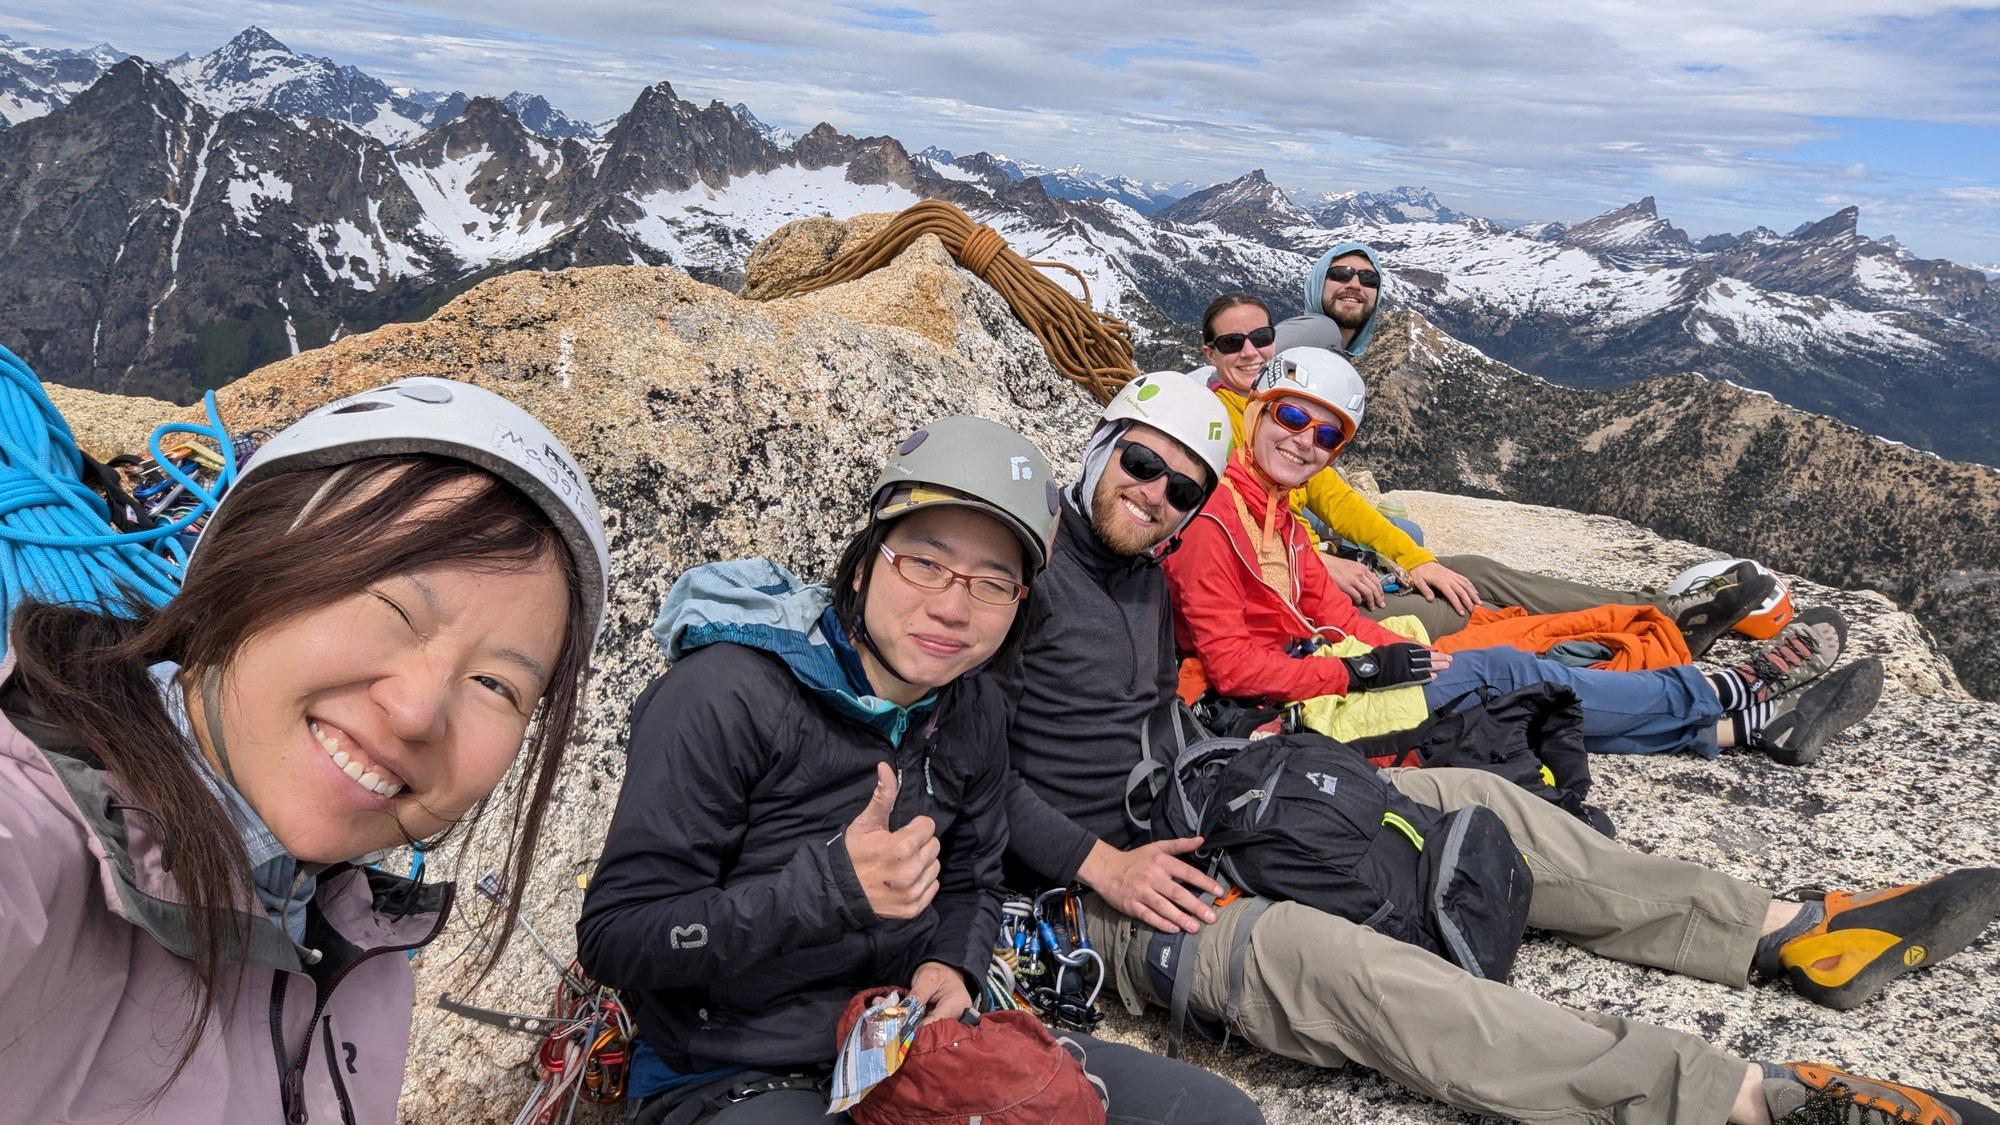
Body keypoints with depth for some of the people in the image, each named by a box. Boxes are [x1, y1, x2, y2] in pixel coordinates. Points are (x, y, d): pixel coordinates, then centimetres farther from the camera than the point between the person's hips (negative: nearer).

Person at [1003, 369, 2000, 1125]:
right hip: (1096, 876, -9)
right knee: (1312, 957, -36)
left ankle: (1790, 932, 2)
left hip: (1195, 819, 9)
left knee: (1466, 802, 1)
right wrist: (1100, 862, -21)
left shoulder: (1147, 574, 13)